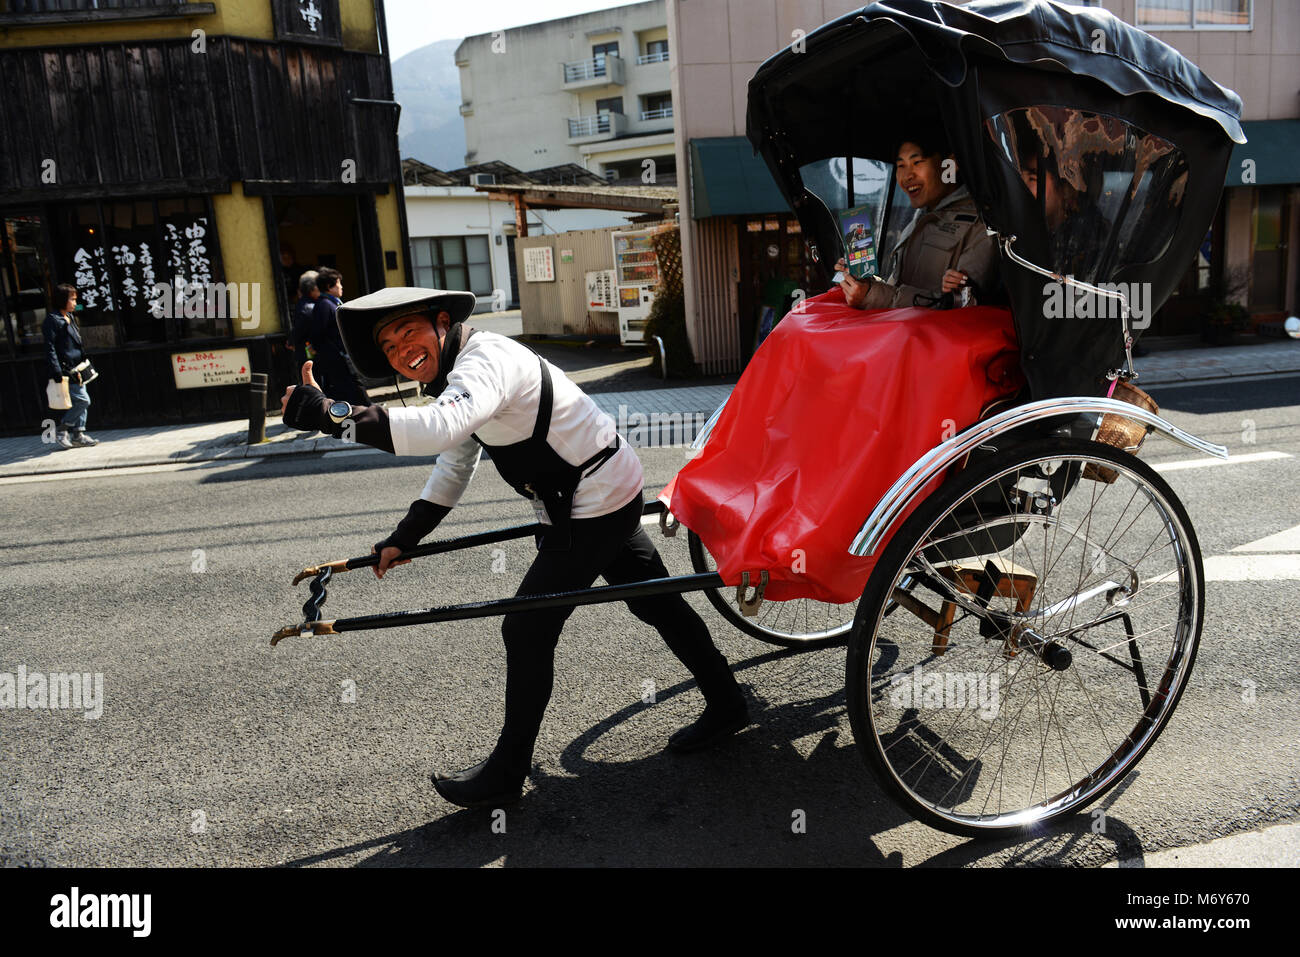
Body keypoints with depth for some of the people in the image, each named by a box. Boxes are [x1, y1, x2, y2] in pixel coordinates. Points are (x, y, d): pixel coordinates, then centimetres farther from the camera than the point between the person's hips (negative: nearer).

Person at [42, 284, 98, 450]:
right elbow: (50, 348, -16)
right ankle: (62, 434, 2)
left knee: (81, 402, 9)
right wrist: (57, 373, -21)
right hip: (65, 369, -9)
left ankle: (78, 435, 17)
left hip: (76, 369, 9)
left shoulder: (70, 318, 15)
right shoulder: (52, 320, -11)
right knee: (83, 400, -11)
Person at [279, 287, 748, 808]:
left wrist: (331, 414, -47)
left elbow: (440, 428, -45)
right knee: (655, 602, 19)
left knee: (527, 630, -4)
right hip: (613, 492, 11)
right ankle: (726, 705, 35)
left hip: (593, 507, -11)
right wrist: (405, 536, 15)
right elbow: (455, 463, 18)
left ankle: (506, 773, 11)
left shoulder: (485, 361, -23)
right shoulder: (460, 371, 11)